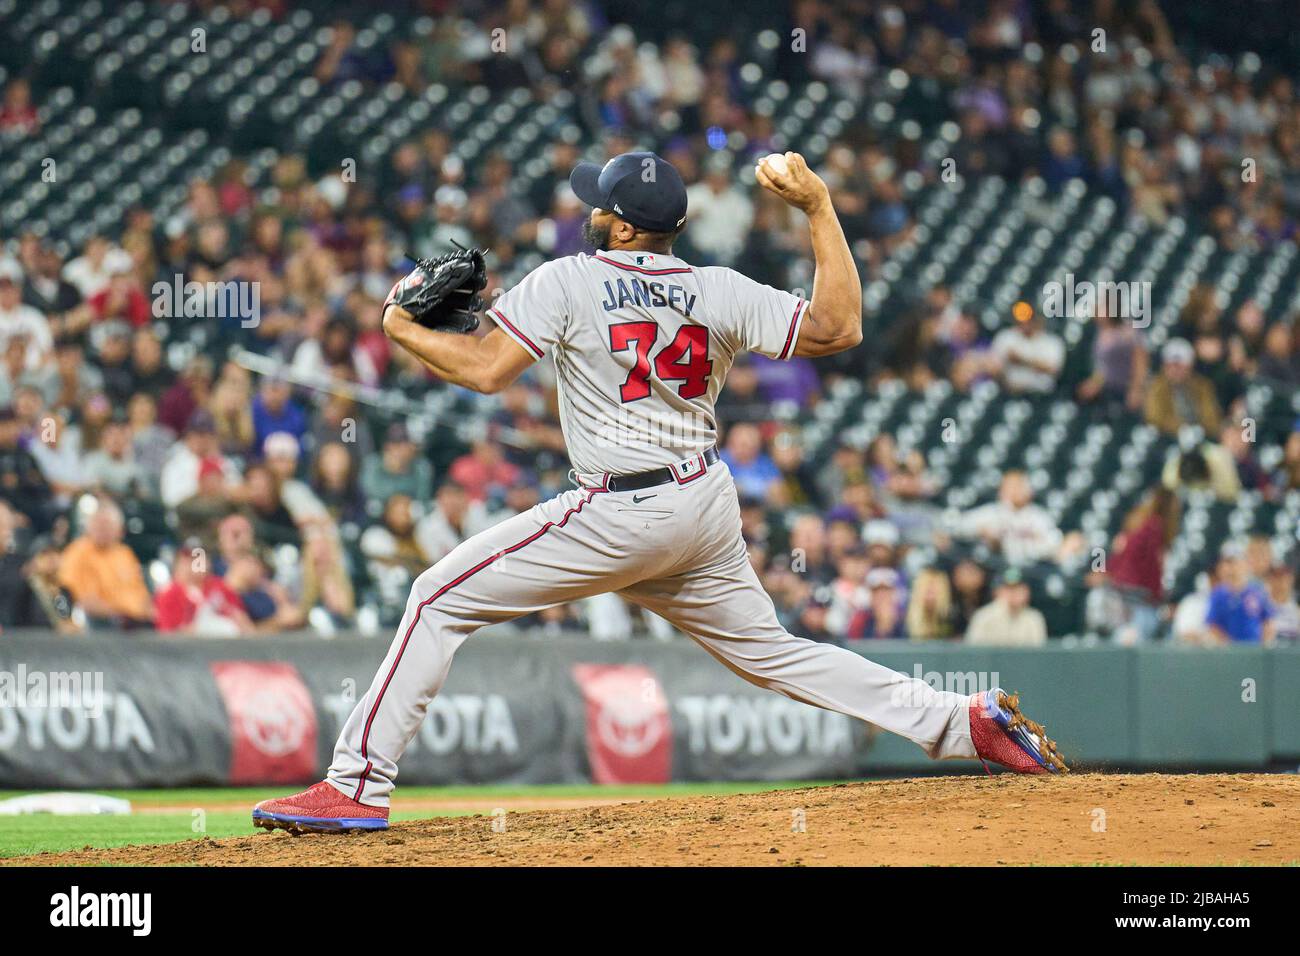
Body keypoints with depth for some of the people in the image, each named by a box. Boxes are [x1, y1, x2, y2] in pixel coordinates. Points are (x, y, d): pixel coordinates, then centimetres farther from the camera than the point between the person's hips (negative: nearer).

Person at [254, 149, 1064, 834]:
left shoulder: (568, 282, -8)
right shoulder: (718, 293, 4)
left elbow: (486, 369, -15)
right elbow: (836, 329, -3)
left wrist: (404, 329, 2)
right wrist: (819, 209, 3)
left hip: (623, 515, -6)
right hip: (710, 508, 6)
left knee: (443, 600, -1)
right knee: (768, 649, 18)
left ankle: (358, 787, -7)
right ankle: (966, 721, 9)